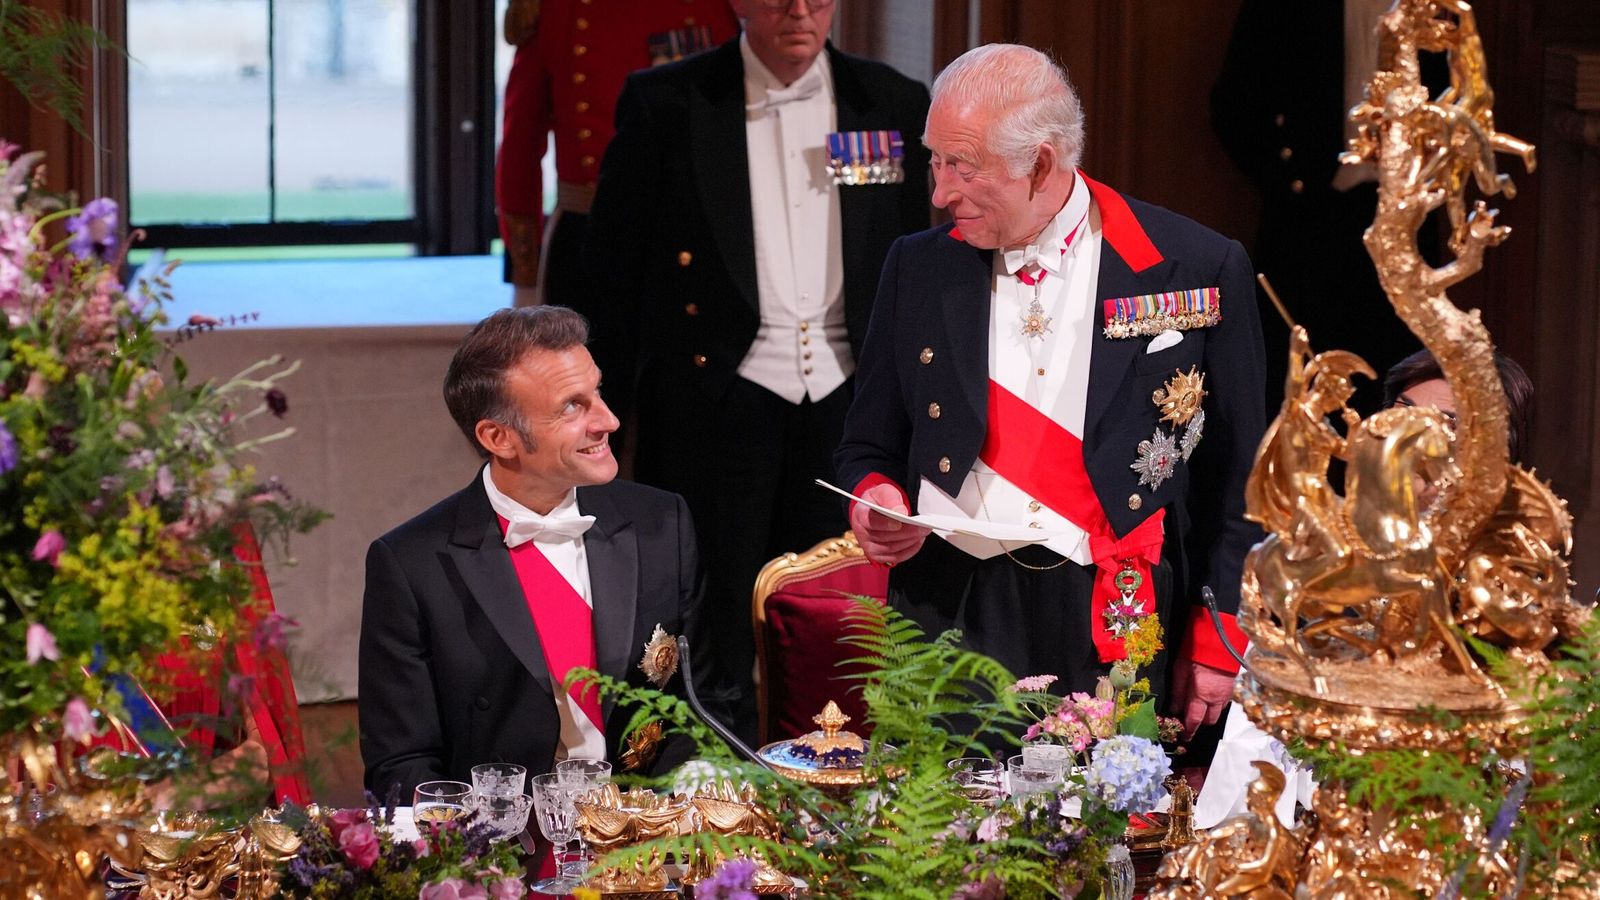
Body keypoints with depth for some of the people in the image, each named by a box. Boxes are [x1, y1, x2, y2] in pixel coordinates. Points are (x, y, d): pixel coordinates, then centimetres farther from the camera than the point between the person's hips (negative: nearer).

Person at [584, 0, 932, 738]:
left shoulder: (895, 107, 8)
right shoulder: (664, 105, 1)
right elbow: (613, 269, 3)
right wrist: (603, 418, -2)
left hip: (845, 401, 2)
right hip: (719, 395, -2)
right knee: (713, 632, 1)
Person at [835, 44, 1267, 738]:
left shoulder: (1197, 269, -1)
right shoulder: (919, 268, 9)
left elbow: (1237, 477, 3)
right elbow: (868, 449, 17)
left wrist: (1217, 645, -1)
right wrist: (874, 495, -6)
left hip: (1120, 635, -2)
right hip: (951, 623, 2)